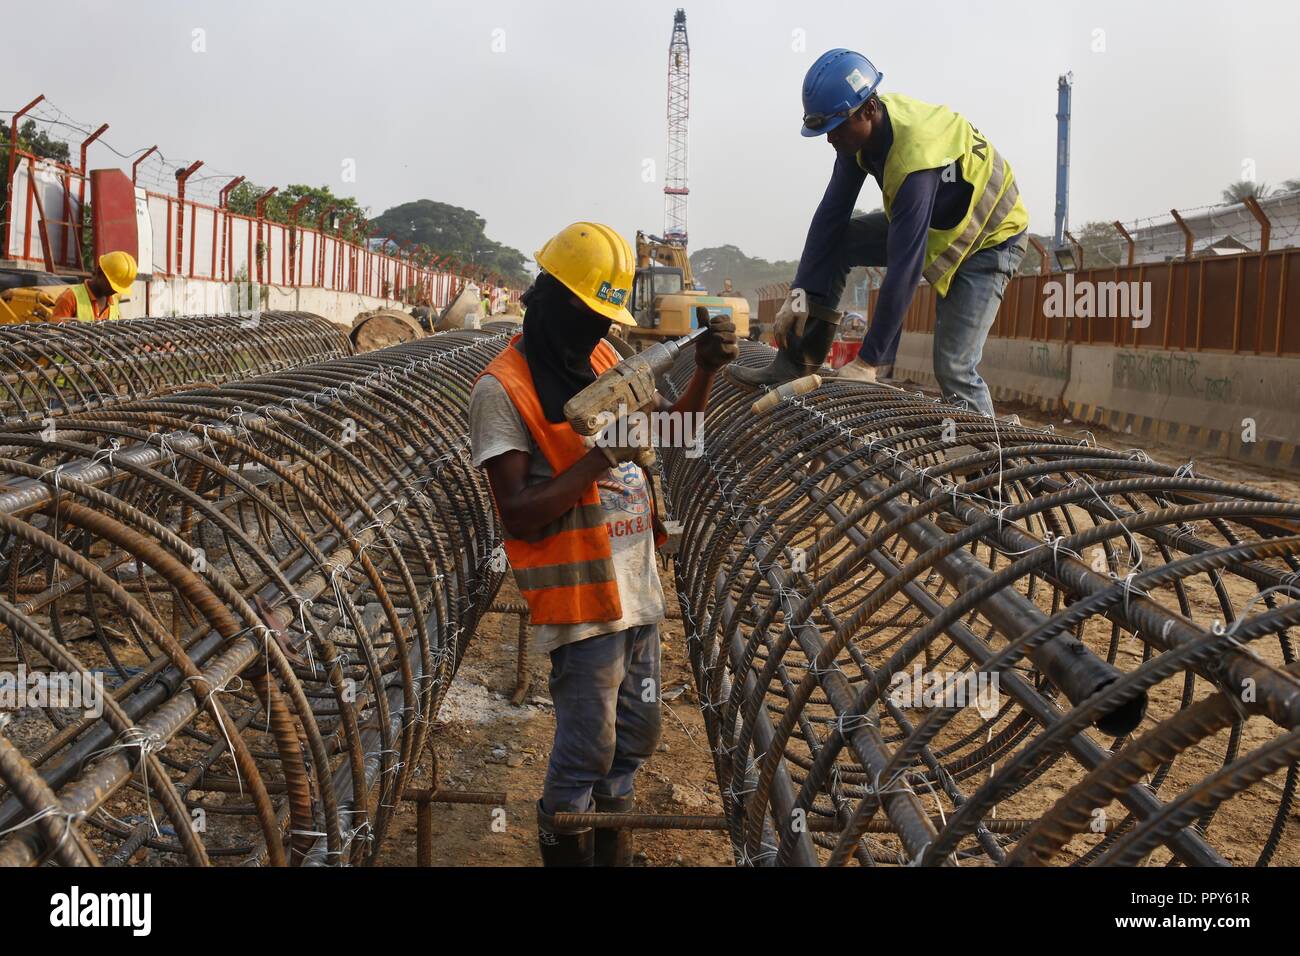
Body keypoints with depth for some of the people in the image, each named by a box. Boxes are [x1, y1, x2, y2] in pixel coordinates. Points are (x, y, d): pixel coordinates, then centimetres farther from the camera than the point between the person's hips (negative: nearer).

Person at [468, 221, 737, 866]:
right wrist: (601, 457, -24)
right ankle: (564, 852, 24)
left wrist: (705, 371, 1)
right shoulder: (503, 390, -14)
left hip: (638, 587, 8)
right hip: (580, 597, -8)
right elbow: (518, 516, -21)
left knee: (636, 737, 19)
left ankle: (612, 851, 36)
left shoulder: (603, 359, 8)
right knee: (587, 752, 2)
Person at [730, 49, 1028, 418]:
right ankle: (796, 366, -2)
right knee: (831, 242, -5)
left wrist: (868, 361, -36)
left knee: (953, 369, -18)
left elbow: (905, 267, -39)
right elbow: (831, 214, -9)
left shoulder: (915, 157, -38)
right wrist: (799, 294, -15)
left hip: (988, 238, -8)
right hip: (927, 222, 8)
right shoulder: (863, 128, -14)